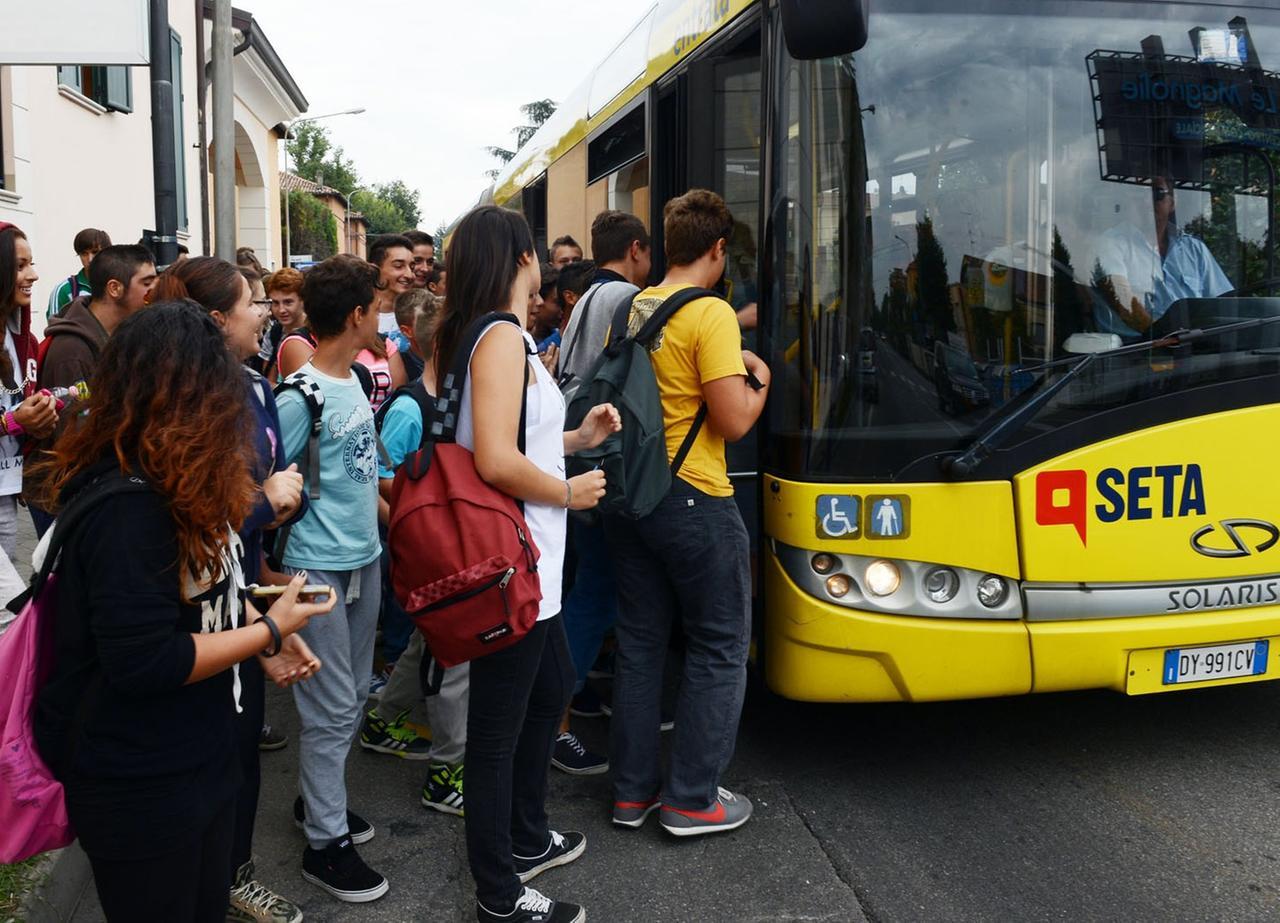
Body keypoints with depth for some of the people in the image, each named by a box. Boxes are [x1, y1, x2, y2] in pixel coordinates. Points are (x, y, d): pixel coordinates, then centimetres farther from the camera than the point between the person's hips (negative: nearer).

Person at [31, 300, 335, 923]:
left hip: (198, 757, 9)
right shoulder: (128, 509, -27)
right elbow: (144, 661, -28)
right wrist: (270, 629, -18)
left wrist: (263, 628, -1)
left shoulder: (170, 486, 6)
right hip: (138, 788, -9)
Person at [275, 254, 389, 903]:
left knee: (353, 695, 18)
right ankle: (325, 842, 15)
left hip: (363, 558, 8)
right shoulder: (301, 398, -19)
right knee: (332, 709, 1)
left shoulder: (353, 381, 6)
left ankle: (320, 800, 36)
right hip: (320, 569, -8)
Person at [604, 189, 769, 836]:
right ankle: (691, 799, 13)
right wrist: (759, 379, 1)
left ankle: (633, 790, 25)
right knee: (719, 650, 7)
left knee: (639, 642, 15)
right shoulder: (711, 313, -15)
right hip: (694, 503, -7)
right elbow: (734, 421, -19)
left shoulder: (630, 309, 7)